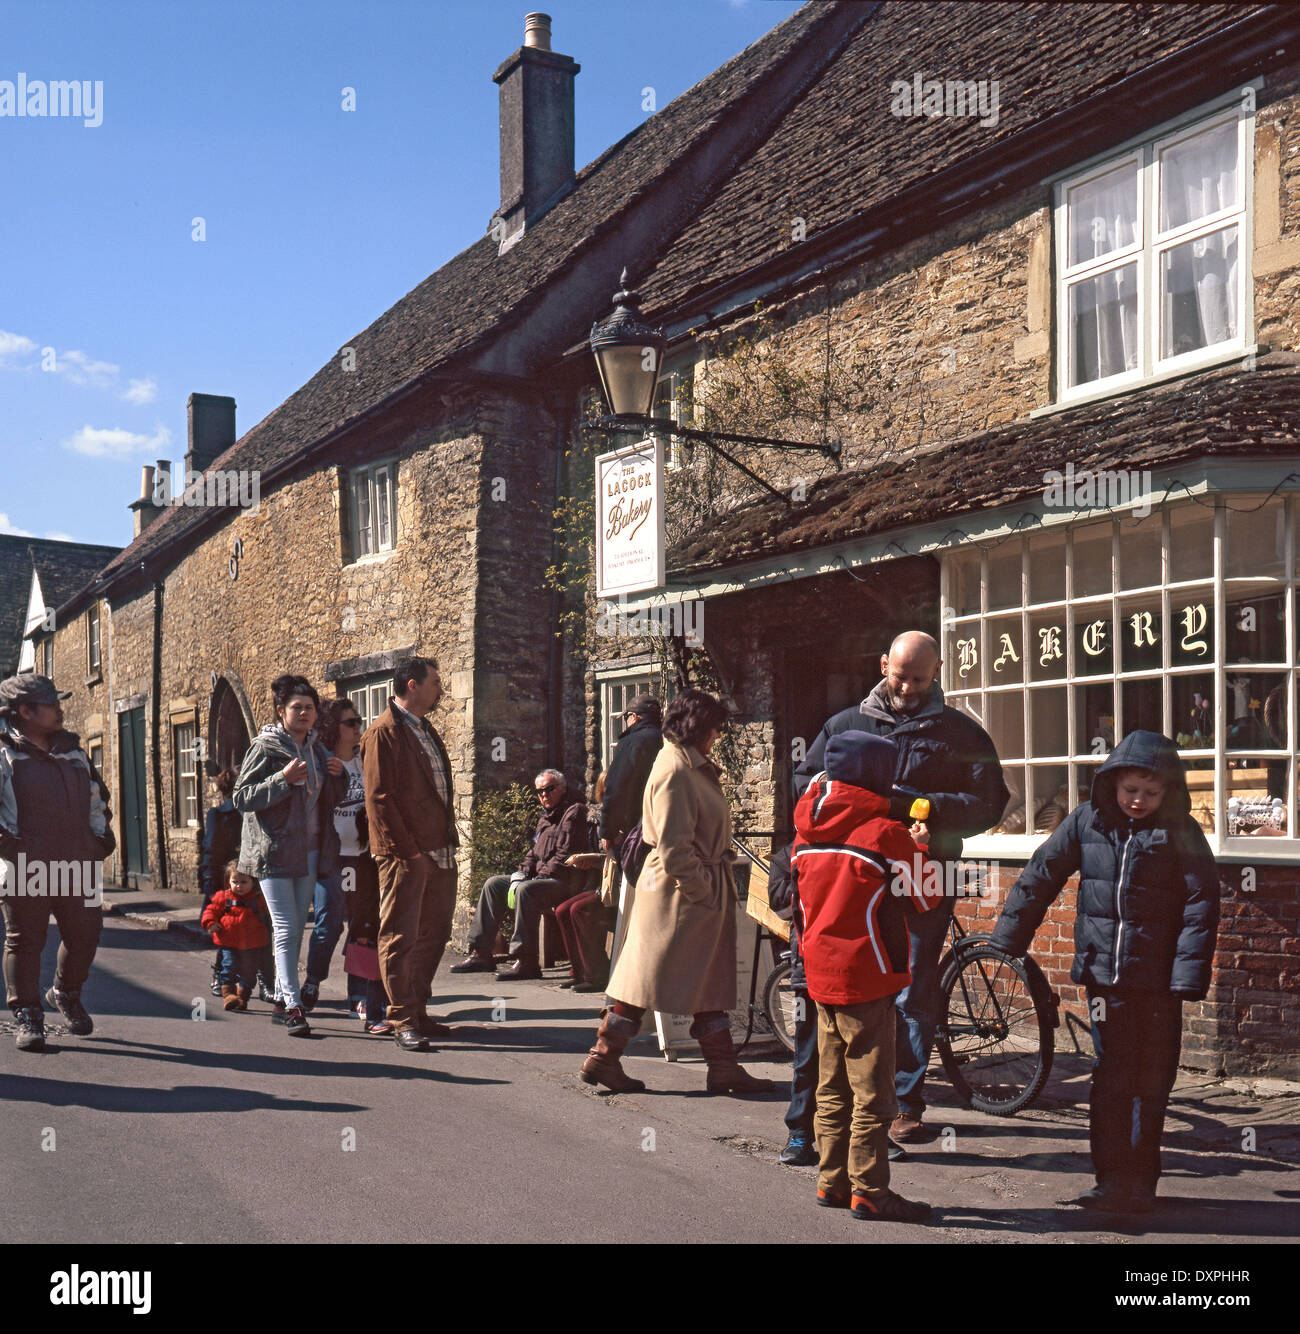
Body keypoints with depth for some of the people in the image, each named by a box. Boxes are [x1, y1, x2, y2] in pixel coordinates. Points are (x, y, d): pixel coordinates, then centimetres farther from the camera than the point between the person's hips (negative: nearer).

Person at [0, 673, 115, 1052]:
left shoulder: (73, 753, 15)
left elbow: (97, 797, 27)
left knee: (84, 936, 9)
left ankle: (67, 995, 33)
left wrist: (102, 834, 16)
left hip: (77, 867, 6)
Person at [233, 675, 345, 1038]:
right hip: (274, 851, -6)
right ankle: (294, 1008, -11)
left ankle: (280, 1001, 19)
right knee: (286, 929, -10)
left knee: (297, 928, 9)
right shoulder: (265, 748, -7)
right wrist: (282, 779, -23)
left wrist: (337, 775, 0)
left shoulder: (316, 748, 12)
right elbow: (240, 798, -12)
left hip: (309, 850, 6)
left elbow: (329, 798, 22)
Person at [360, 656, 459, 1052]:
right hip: (404, 855, -9)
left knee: (433, 933, 13)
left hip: (437, 852, 9)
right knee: (400, 935, -2)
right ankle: (402, 1020, 3)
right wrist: (407, 851, -17)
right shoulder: (383, 732, -8)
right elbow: (378, 798, -14)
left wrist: (448, 840, 13)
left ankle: (418, 1010, 23)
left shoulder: (427, 731, 19)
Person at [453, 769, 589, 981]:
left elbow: (565, 856, -17)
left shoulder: (574, 813, -8)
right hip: (541, 878, 10)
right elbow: (535, 852, 26)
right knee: (493, 884, 6)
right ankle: (481, 954, 2)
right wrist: (523, 871, 6)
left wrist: (540, 875, -17)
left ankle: (526, 961, -33)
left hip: (566, 882, -10)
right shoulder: (546, 817, 22)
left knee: (525, 890, -35)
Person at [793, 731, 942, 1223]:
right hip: (866, 977, -7)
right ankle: (869, 1191, 5)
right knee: (871, 1091, 1)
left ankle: (832, 1181, 23)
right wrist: (917, 851, 9)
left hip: (820, 974, 7)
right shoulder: (885, 832, -14)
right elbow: (927, 898, -4)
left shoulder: (807, 830, 5)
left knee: (832, 1089, 16)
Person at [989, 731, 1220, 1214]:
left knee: (1151, 1083, 6)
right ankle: (1112, 1178, 11)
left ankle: (1141, 1180, 19)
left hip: (1157, 978, -1)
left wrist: (1189, 973, -12)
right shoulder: (1086, 821, 1)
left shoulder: (1180, 831, -3)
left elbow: (1200, 902, -5)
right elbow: (1041, 875, 8)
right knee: (1110, 1077, 4)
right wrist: (1008, 937, 10)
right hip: (1103, 973, 1)